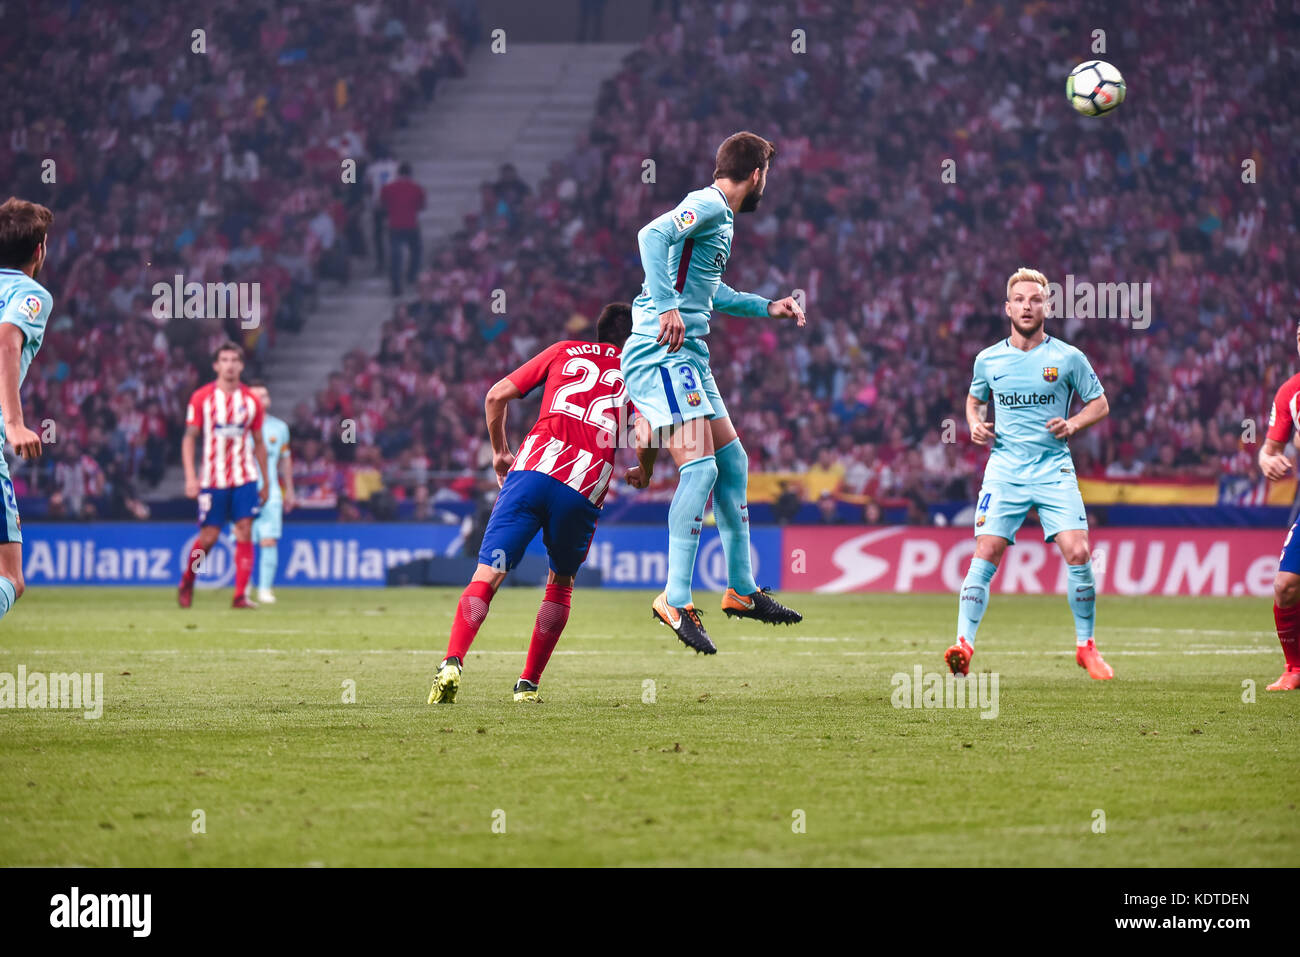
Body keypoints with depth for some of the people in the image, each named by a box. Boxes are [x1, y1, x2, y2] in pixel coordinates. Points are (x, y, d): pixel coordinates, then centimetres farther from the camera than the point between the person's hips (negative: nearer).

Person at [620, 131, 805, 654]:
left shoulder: (720, 218, 22)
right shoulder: (708, 206, -9)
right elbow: (653, 234, -27)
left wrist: (767, 307, 43)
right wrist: (667, 307, -34)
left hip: (688, 357, 11)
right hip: (662, 354, -11)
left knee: (733, 462, 14)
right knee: (700, 467, -19)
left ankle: (741, 590, 22)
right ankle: (675, 599, -20)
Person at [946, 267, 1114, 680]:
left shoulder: (1068, 358, 1)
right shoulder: (988, 359, 7)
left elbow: (1099, 403, 9)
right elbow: (974, 398, 25)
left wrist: (1072, 424, -9)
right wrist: (975, 424, 3)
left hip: (1054, 470, -1)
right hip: (1004, 470, 1)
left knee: (1078, 554, -12)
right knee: (985, 555, -12)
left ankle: (1086, 646, 4)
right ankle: (963, 644, -13)